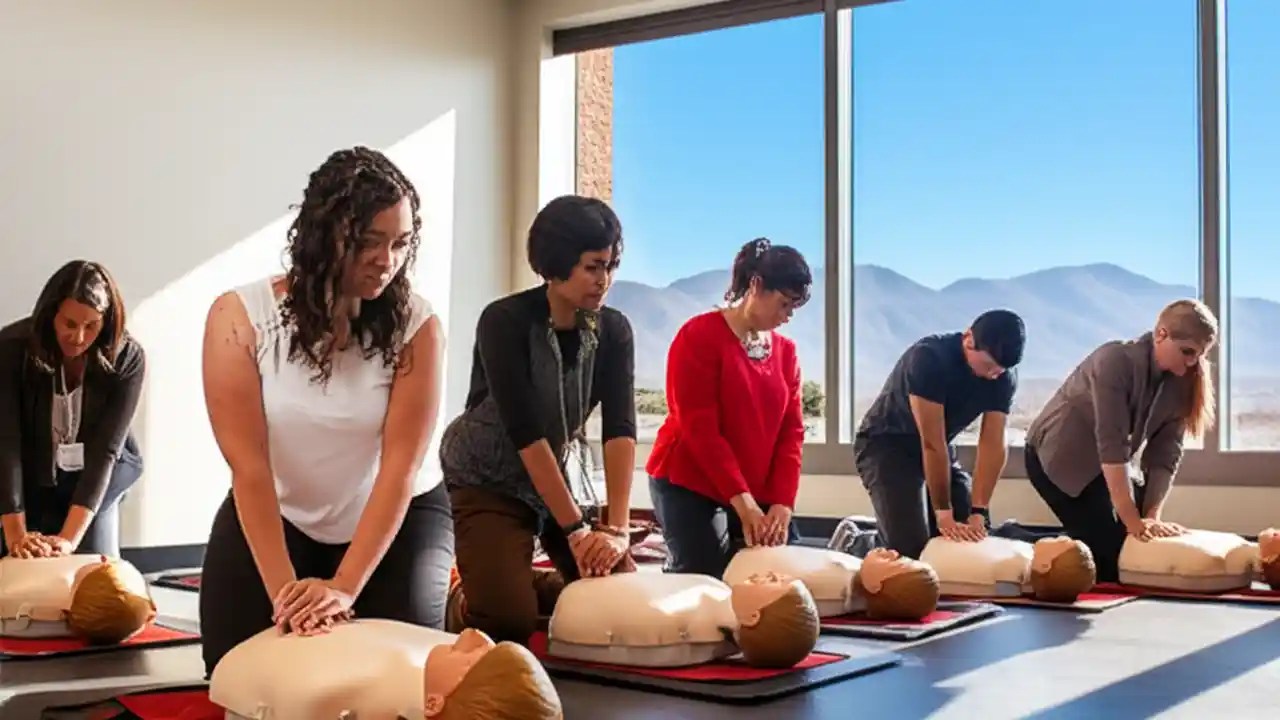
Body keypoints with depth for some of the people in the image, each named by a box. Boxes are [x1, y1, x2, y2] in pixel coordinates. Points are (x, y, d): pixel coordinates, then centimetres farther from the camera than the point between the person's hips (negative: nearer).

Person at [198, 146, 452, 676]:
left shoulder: (415, 326, -19)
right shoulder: (239, 318, -19)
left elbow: (400, 466, -21)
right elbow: (248, 465, -21)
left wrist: (344, 587, -28)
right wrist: (285, 592, -26)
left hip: (400, 517, -1)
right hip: (273, 519, 1)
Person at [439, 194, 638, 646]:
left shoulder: (613, 331, -6)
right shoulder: (505, 321, -20)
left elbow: (620, 429, -14)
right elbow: (526, 432, -25)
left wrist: (617, 528, -25)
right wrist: (575, 529, -27)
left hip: (567, 478, 5)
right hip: (489, 482, -5)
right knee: (509, 619, -21)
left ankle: (543, 585, 22)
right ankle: (457, 600, 13)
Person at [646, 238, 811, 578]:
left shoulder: (785, 350, 8)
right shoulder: (699, 336, -9)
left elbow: (791, 430, 5)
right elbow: (699, 427, -16)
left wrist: (782, 502, -10)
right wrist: (742, 501, -21)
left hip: (760, 492, 6)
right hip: (689, 485, -6)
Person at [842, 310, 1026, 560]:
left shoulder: (1004, 377, -11)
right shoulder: (930, 357, -30)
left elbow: (993, 444, -14)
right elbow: (931, 442, -30)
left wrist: (978, 513, -23)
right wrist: (943, 513, -29)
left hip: (940, 451, 7)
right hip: (886, 445, -7)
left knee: (975, 537, -1)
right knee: (910, 549, -19)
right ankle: (852, 544, 11)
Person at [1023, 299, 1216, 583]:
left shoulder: (1182, 381, -7)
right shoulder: (1116, 361, -27)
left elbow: (1165, 454, -9)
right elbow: (1111, 445, -33)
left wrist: (1152, 516, -20)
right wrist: (1134, 521, -35)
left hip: (1113, 466, 7)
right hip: (1059, 456, -7)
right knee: (1110, 551, -18)